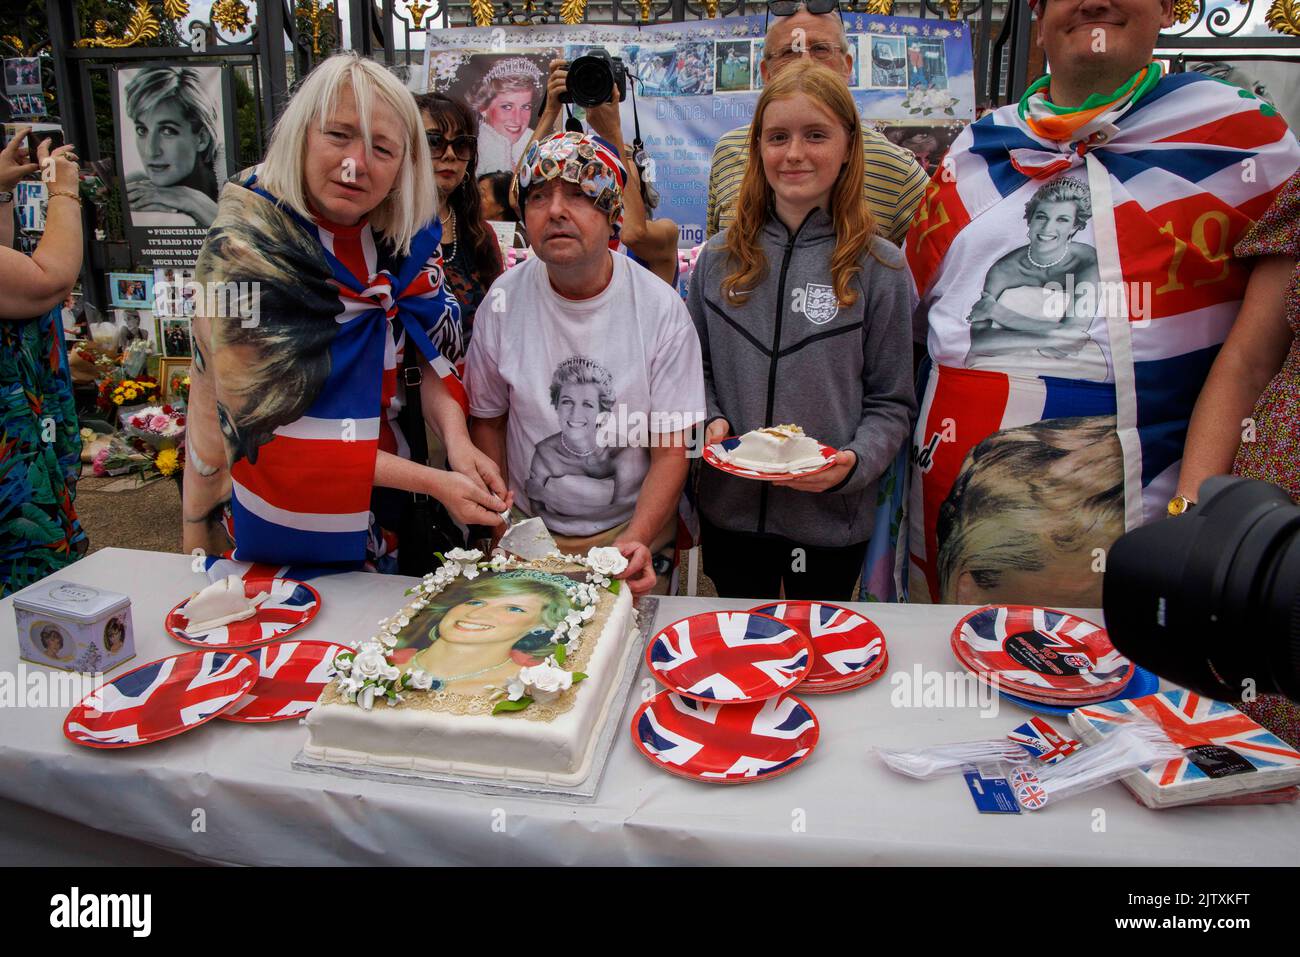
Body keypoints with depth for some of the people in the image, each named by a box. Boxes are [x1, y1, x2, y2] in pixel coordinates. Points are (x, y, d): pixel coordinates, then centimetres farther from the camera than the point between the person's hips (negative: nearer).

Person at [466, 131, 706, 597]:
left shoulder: (662, 308, -13)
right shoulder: (503, 299, -8)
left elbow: (670, 453, -11)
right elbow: (487, 421, 3)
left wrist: (635, 540, -26)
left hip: (632, 530, -1)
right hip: (528, 529, 2)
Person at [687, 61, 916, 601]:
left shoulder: (878, 269, -5)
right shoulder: (719, 261, 2)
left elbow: (891, 403, -2)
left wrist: (855, 460, -19)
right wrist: (711, 423, -9)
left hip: (832, 520, -2)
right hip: (730, 512, 2)